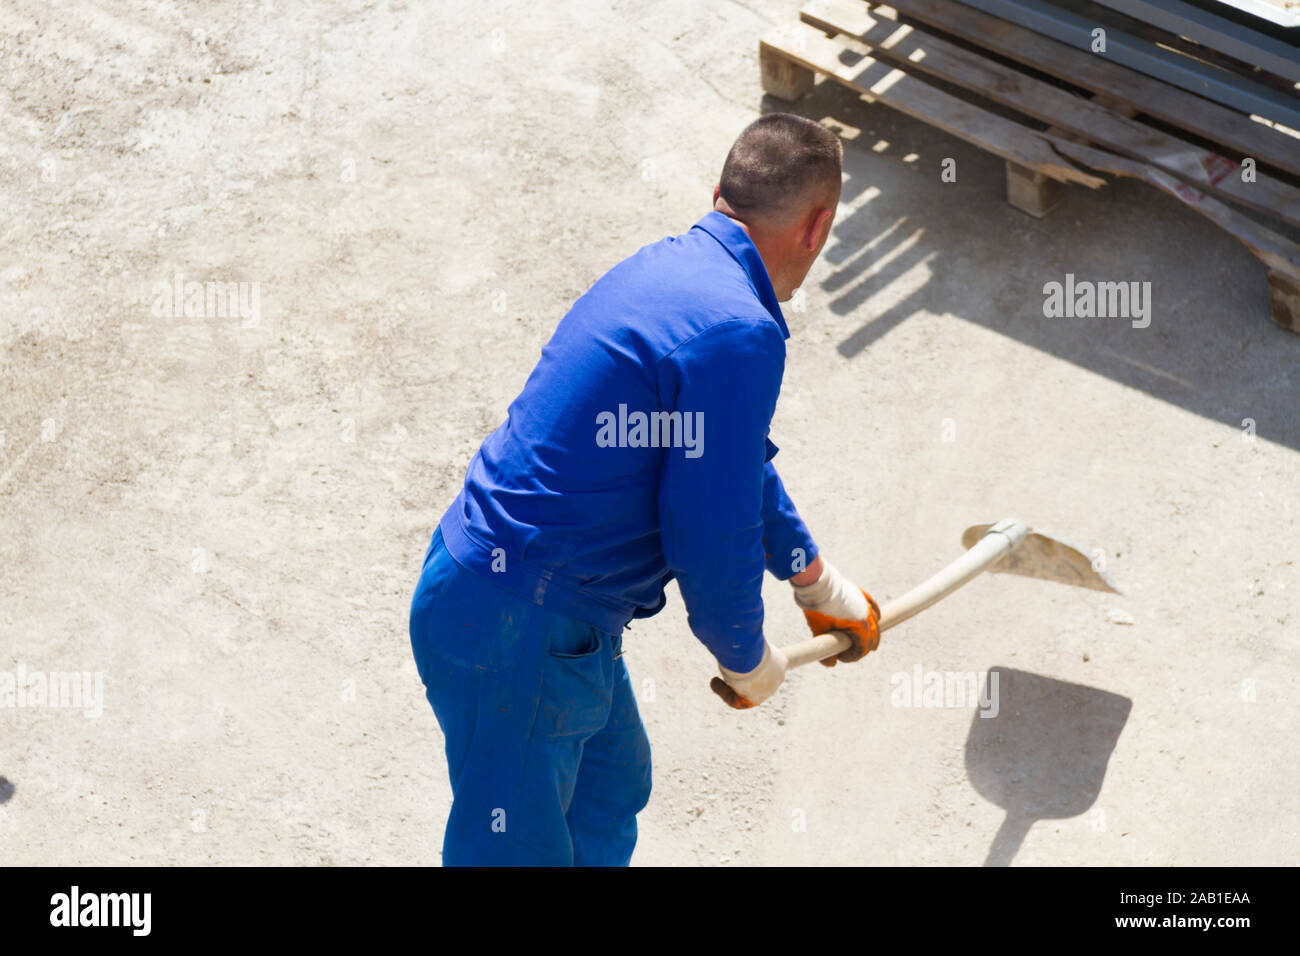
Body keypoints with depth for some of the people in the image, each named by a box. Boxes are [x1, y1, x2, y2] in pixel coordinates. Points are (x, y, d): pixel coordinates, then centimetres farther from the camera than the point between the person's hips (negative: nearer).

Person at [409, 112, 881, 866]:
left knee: (613, 790, 26)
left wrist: (818, 584, 36)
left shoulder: (674, 267, 10)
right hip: (518, 630, -10)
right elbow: (713, 536, -20)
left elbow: (735, 459, 25)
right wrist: (747, 661, 0)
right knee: (518, 850, 3)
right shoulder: (737, 333, -22)